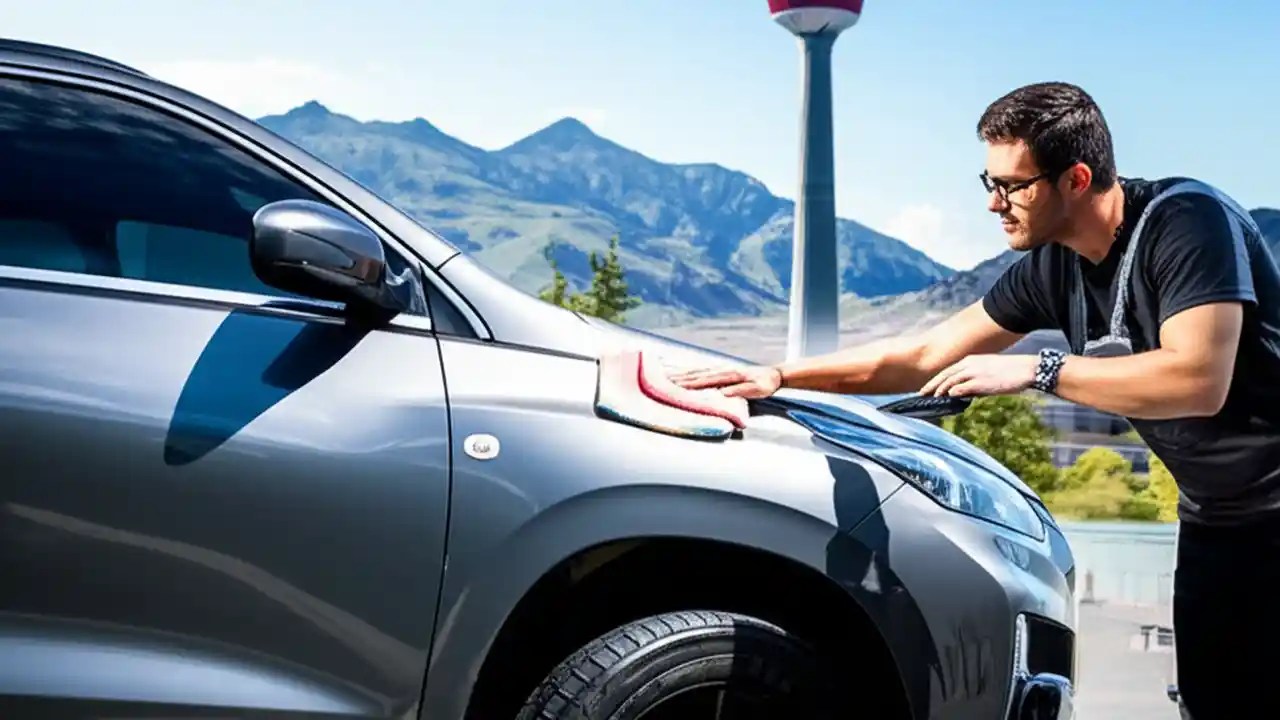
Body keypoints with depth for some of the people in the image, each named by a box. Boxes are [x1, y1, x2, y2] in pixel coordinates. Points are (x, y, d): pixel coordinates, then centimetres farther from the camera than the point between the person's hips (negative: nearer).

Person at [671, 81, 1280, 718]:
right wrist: (781, 375, 4)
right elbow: (924, 355, 7)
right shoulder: (1051, 267, 0)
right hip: (1213, 519, 6)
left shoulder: (1186, 221, -20)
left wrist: (1036, 370, -26)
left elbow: (1198, 380, -31)